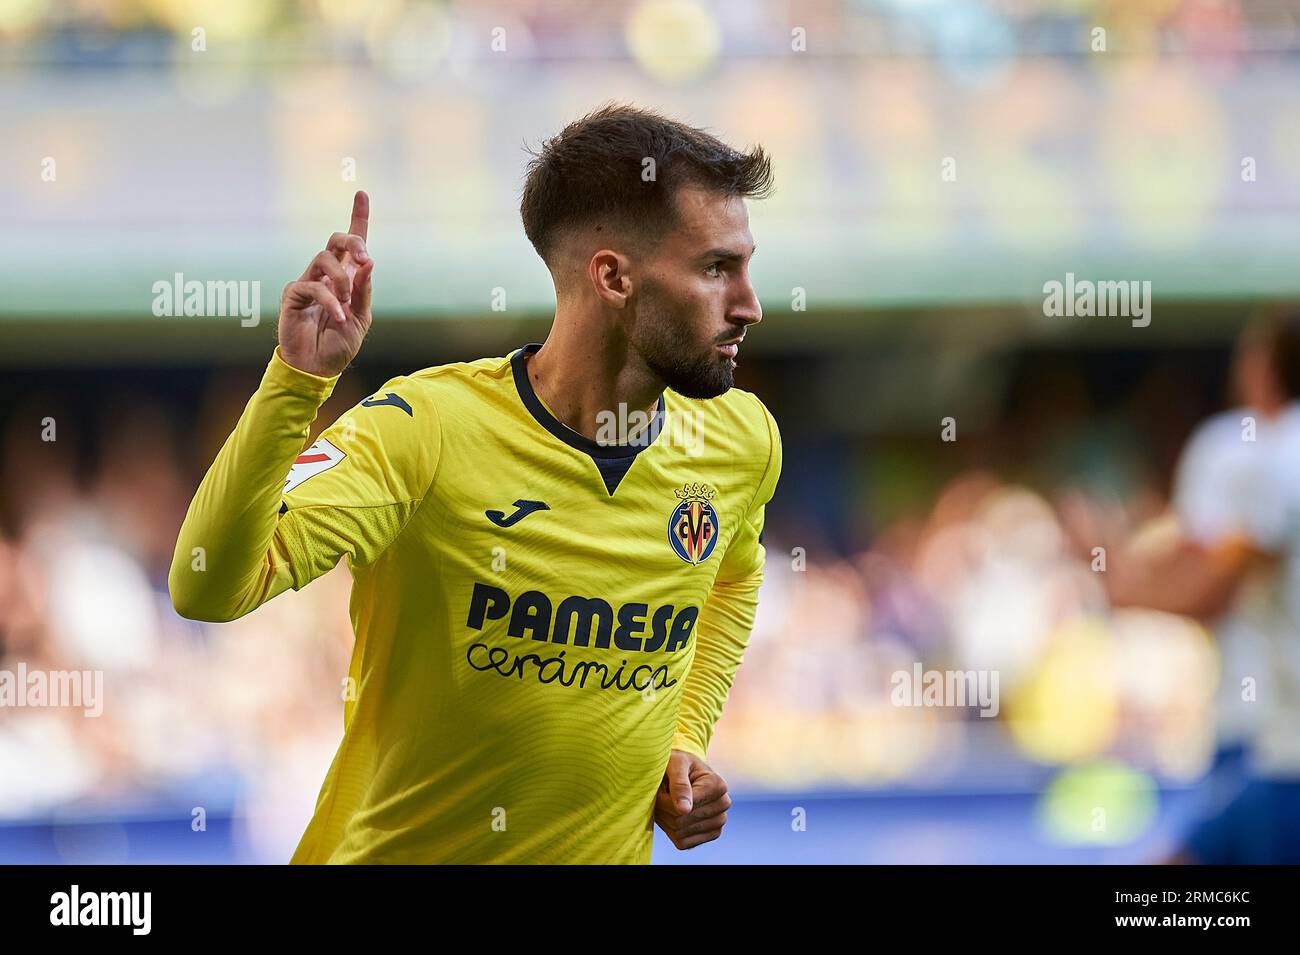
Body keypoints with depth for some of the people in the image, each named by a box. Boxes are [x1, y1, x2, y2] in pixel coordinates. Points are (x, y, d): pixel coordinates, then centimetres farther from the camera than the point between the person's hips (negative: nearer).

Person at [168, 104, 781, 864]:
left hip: (607, 852, 4)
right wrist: (298, 380, -38)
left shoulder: (744, 441, -5)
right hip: (392, 847, -4)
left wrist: (688, 738, 6)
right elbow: (208, 590, -31)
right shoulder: (423, 427, -21)